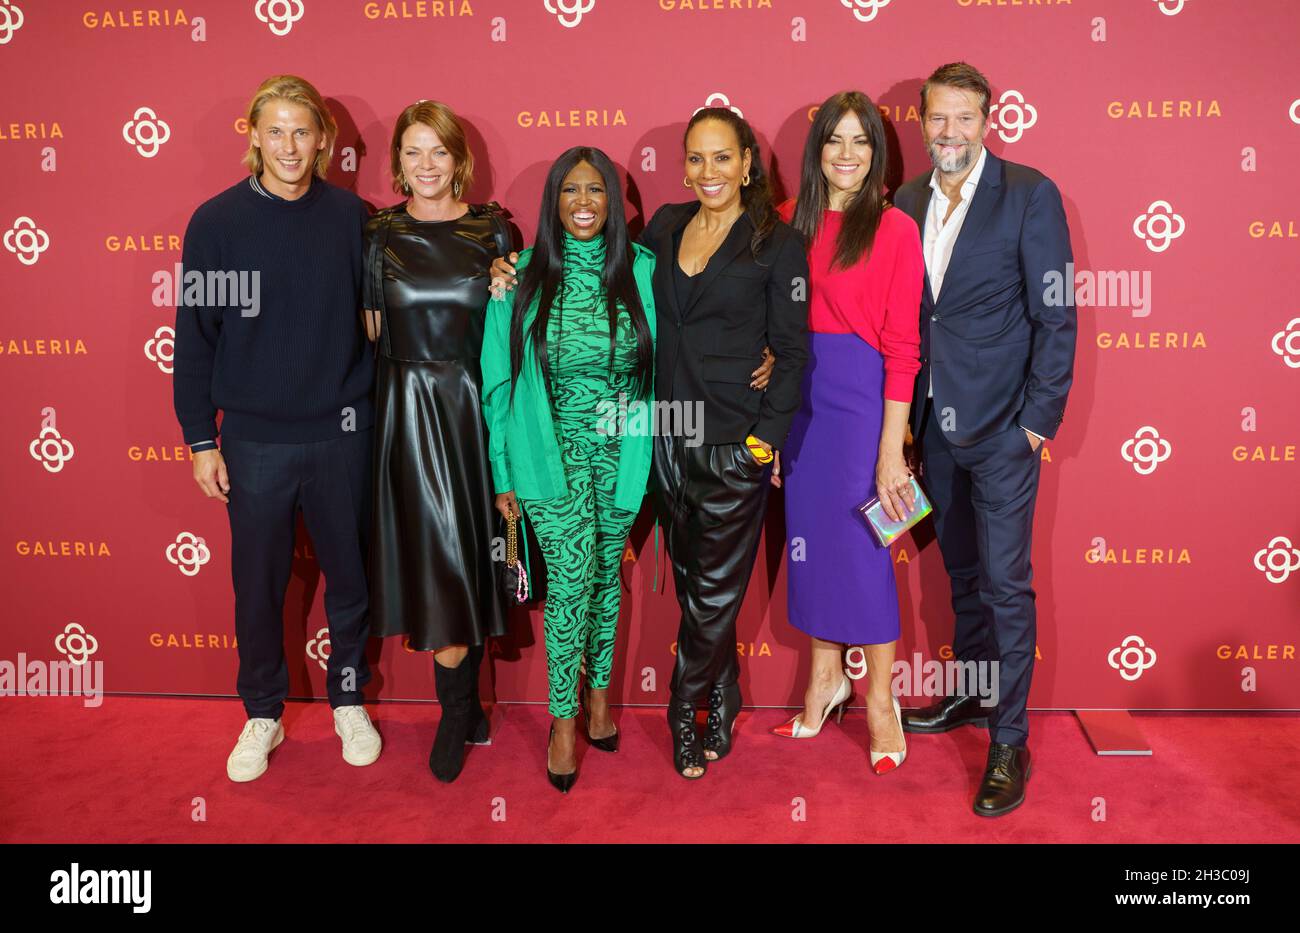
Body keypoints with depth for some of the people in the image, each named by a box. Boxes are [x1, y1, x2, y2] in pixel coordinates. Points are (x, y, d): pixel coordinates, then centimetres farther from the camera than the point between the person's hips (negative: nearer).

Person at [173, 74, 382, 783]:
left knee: (348, 572, 11)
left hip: (340, 432, 1)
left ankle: (349, 699, 32)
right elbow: (195, 336, 0)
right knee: (259, 582, 10)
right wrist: (200, 439, 0)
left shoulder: (350, 216, 0)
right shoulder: (217, 222, -3)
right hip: (254, 438, 0)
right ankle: (263, 713, 29)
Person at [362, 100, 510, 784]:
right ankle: (462, 708, 15)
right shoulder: (377, 233, 4)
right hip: (405, 409, -1)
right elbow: (368, 332, 5)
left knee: (469, 552, 8)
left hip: (474, 404, 1)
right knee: (435, 554, -3)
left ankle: (459, 708, 25)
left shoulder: (492, 231, 4)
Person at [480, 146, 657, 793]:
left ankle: (599, 687, 35)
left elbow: (659, 366, 5)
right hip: (554, 455, -2)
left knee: (606, 574, 13)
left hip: (621, 451, 2)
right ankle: (563, 716, 14)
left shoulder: (640, 271, -1)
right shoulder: (523, 278, -4)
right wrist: (504, 472, 0)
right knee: (570, 580, -6)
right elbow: (500, 381, 0)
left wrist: (652, 458, 2)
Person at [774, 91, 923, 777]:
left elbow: (902, 348, -9)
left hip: (862, 394, -4)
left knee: (861, 542, 0)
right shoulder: (788, 221, 8)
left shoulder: (894, 229, -5)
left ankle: (880, 697, 18)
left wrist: (891, 448, -13)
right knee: (809, 537, 11)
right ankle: (825, 676, 30)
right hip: (797, 393, 4)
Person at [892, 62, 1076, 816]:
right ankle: (970, 692, 36)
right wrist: (908, 410, 5)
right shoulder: (908, 202, 7)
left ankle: (1010, 742, 11)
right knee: (962, 571, 19)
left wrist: (1039, 418, -13)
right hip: (935, 423, 5)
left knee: (1006, 583, -1)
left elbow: (1056, 315, -10)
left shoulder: (1030, 194, -8)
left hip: (1001, 426, -5)